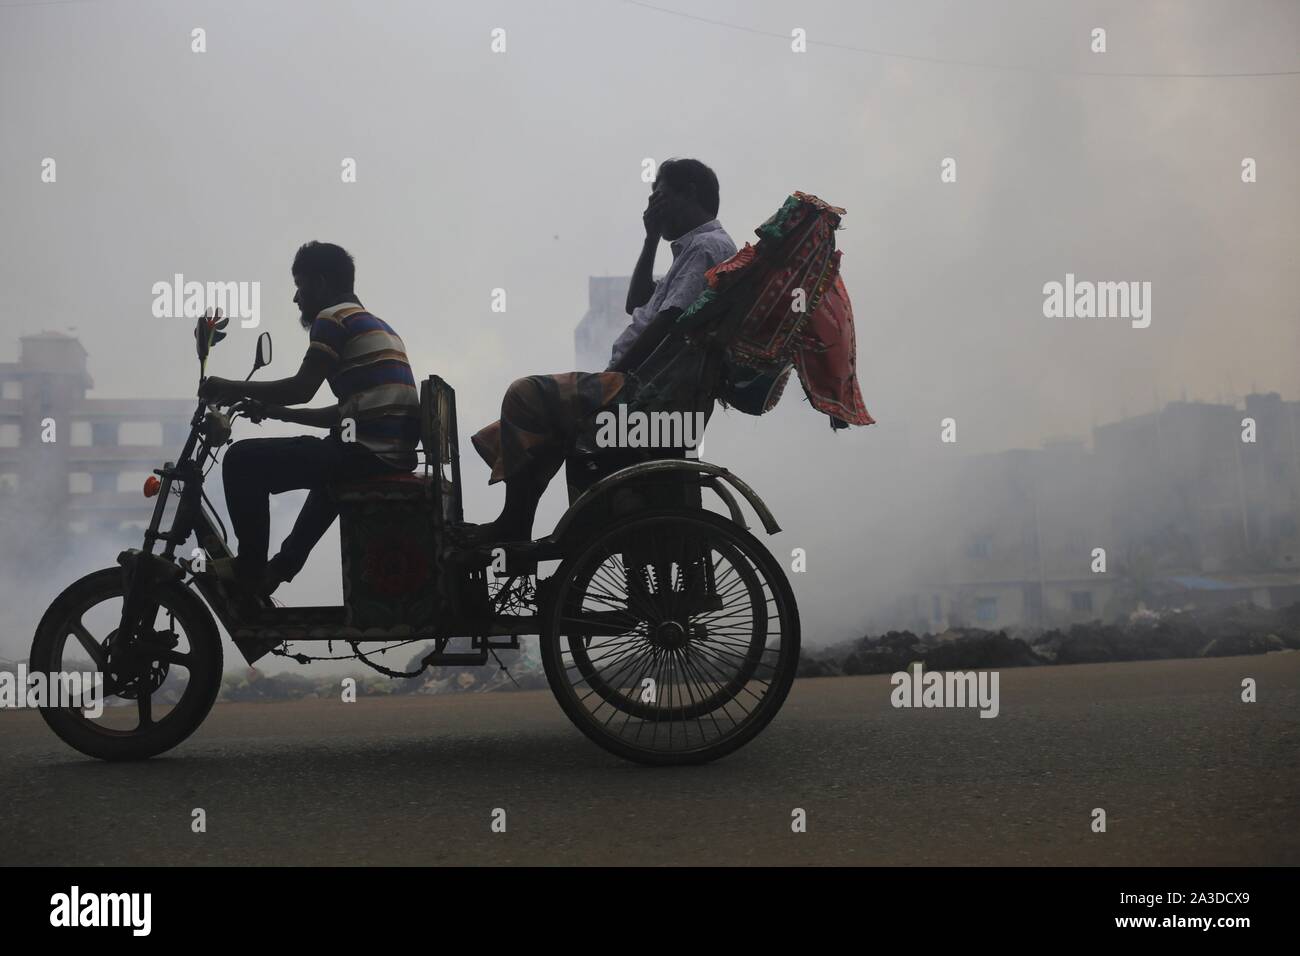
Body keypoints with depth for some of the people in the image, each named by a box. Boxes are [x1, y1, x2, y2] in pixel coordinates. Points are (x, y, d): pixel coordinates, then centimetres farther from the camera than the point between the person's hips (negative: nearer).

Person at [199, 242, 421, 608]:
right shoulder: (374, 324, 26)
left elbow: (301, 388, -12)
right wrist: (274, 411, 28)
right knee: (327, 469, 41)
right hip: (396, 454, 10)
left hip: (368, 452, -10)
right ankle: (281, 568, 41)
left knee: (243, 460, -3)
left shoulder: (334, 317, -2)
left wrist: (232, 388, 1)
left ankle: (250, 572, 4)